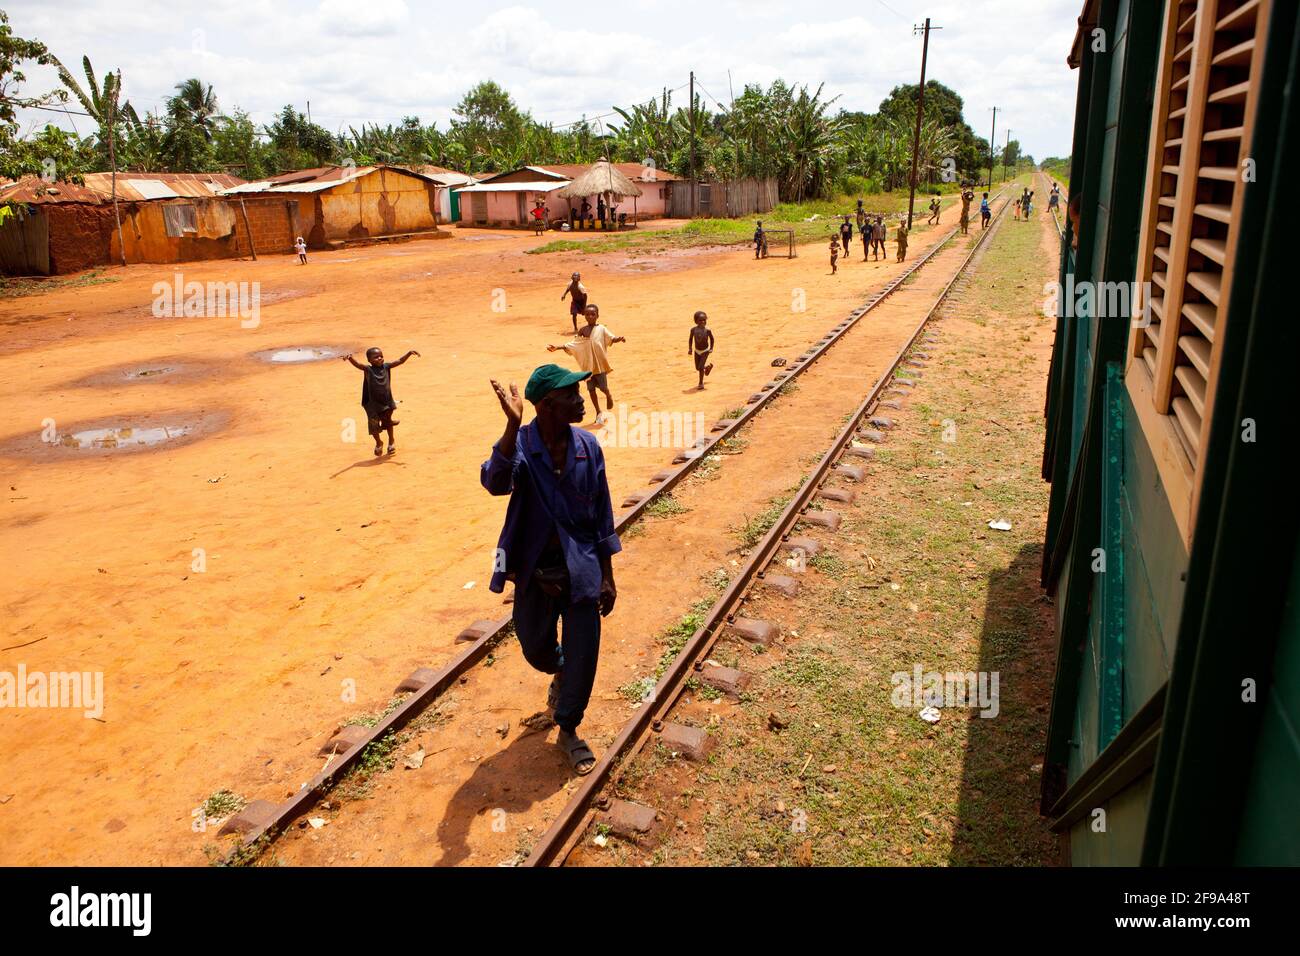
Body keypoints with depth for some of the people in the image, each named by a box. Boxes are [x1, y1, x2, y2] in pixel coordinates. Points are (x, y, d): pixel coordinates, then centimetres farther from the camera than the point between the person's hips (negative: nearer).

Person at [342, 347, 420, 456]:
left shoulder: (386, 367, -1)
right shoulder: (368, 369, -11)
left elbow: (400, 361, -3)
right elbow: (357, 364, -26)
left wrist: (409, 353, -14)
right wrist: (350, 358, -46)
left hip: (386, 402, 3)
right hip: (373, 403, -3)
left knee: (388, 422, 19)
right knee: (373, 424, 1)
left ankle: (391, 440, 42)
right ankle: (378, 443, 26)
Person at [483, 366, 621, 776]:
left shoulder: (587, 446, -6)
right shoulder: (521, 444, -15)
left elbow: (601, 514, 1)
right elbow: (496, 482, -37)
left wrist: (607, 576, 3)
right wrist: (513, 425, -47)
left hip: (581, 568, 1)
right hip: (535, 570, -1)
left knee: (583, 656, 5)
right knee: (535, 648, 18)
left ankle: (568, 730, 30)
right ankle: (560, 672, 55)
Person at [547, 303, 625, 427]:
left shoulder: (601, 329, -6)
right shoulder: (582, 331, 3)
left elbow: (612, 338, -17)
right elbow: (573, 344, 7)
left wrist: (619, 338, -40)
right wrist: (557, 347, -1)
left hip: (600, 364, -3)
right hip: (588, 366, 3)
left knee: (603, 387, -1)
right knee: (591, 389, 6)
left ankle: (609, 396, 36)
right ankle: (598, 412, 21)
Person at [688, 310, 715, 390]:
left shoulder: (707, 330, -20)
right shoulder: (693, 329, -15)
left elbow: (712, 339, -3)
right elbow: (691, 339, 0)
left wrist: (711, 348, -8)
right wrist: (690, 349, -6)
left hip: (705, 351, -3)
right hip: (697, 351, 4)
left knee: (700, 367, -13)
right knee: (697, 368, 14)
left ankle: (701, 383, 6)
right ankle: (708, 366, 47)